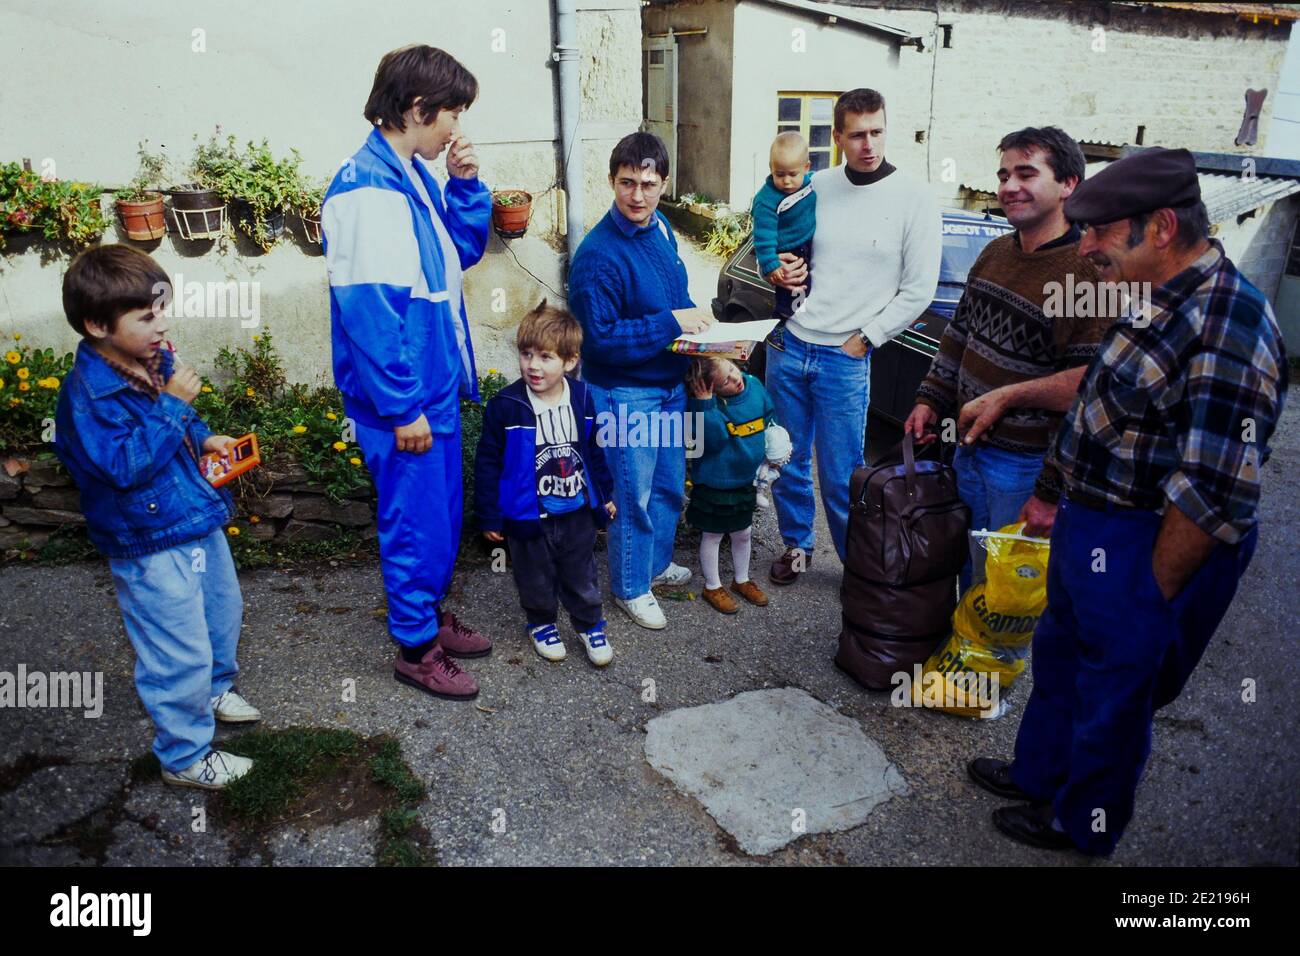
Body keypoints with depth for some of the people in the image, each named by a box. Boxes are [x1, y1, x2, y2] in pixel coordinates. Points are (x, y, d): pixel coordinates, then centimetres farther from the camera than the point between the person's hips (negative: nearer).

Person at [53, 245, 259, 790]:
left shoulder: (155, 361, 2)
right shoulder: (87, 393, -23)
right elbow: (125, 464, -30)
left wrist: (204, 439, 2)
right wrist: (172, 404, -29)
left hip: (199, 522, 9)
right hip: (151, 545, -8)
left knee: (223, 611, 26)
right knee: (180, 653, 1)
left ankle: (214, 689, 53)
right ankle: (185, 756, 22)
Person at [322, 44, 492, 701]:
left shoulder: (418, 176, 8)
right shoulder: (365, 190, -20)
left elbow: (462, 251, 19)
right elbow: (365, 309, -23)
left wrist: (465, 185, 2)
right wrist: (402, 407, -21)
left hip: (436, 382, 9)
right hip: (400, 398, -9)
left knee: (443, 510, 20)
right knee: (416, 519, 4)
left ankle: (431, 616, 39)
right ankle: (415, 649, 22)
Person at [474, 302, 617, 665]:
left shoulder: (581, 398, -6)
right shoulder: (506, 405, -17)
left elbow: (594, 451, 9)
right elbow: (488, 463, -9)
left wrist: (604, 495, 15)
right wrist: (489, 515, -7)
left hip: (578, 512, 3)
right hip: (527, 516, -2)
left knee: (581, 577, 18)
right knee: (536, 580, 16)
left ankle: (590, 624, 39)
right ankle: (541, 623, 41)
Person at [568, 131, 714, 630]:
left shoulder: (660, 227, 3)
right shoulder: (597, 255, -23)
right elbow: (599, 337, -25)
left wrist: (699, 321, -2)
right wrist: (670, 323, -26)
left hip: (670, 384, 8)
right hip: (626, 394, -8)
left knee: (670, 485, 22)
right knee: (635, 496, 6)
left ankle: (658, 562, 44)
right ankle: (631, 586, 27)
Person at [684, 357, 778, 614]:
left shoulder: (754, 385, -6)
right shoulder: (708, 404, -23)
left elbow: (767, 418, 11)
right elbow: (714, 439, -33)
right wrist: (705, 403, -37)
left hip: (746, 479, 6)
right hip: (715, 483, -6)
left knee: (743, 533, 21)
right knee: (713, 535, 11)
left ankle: (741, 580, 42)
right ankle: (712, 587, 29)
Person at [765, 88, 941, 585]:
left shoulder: (914, 198, -7)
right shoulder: (818, 185, 4)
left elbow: (918, 290, -6)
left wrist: (863, 340, -8)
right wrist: (781, 273, -2)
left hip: (846, 359, -4)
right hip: (787, 344, 4)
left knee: (840, 478, 0)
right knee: (787, 462, 14)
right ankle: (797, 545, 34)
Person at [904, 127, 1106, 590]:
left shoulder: (1086, 272, -21)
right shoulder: (996, 253, 7)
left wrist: (1006, 396, -21)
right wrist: (930, 401, 13)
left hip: (1026, 465, -7)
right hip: (969, 447, 8)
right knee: (968, 573, 23)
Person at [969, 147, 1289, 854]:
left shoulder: (1224, 331, -28)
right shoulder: (1165, 303, 3)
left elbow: (1213, 501, -29)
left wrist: (1152, 596, -19)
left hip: (1142, 550, -9)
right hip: (1092, 529, 9)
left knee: (1113, 689, 13)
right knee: (1060, 655, 26)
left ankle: (1080, 821, 37)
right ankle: (1040, 771, 49)